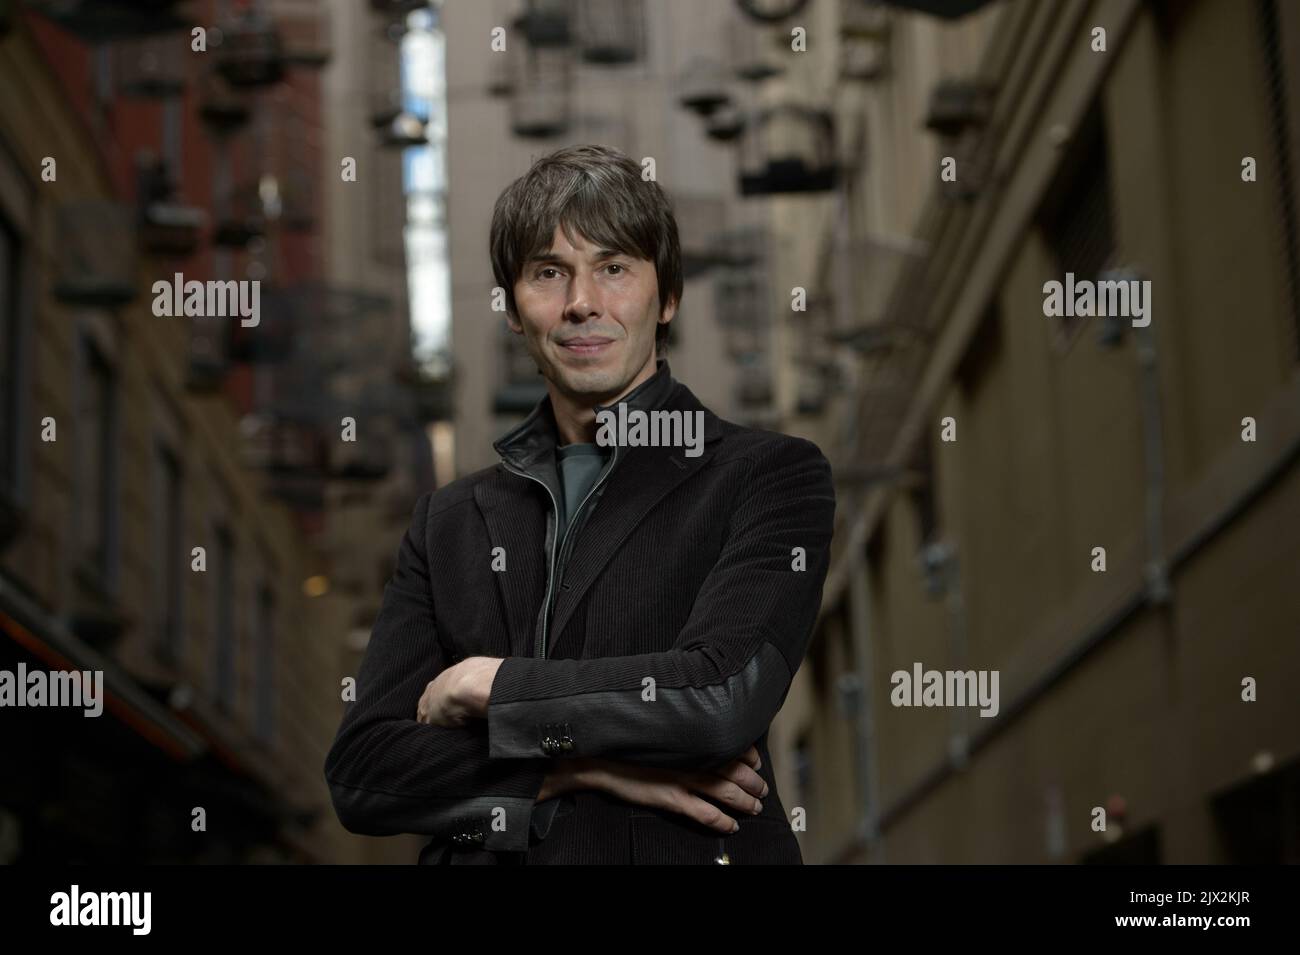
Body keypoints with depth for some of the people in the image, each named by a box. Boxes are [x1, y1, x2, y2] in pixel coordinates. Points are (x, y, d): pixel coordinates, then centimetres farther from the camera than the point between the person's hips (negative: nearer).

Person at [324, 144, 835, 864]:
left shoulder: (772, 476, -4)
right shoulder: (451, 520, 6)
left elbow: (721, 695, -20)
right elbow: (359, 776, -1)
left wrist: (487, 684, -10)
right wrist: (579, 768, -14)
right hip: (483, 857, 3)